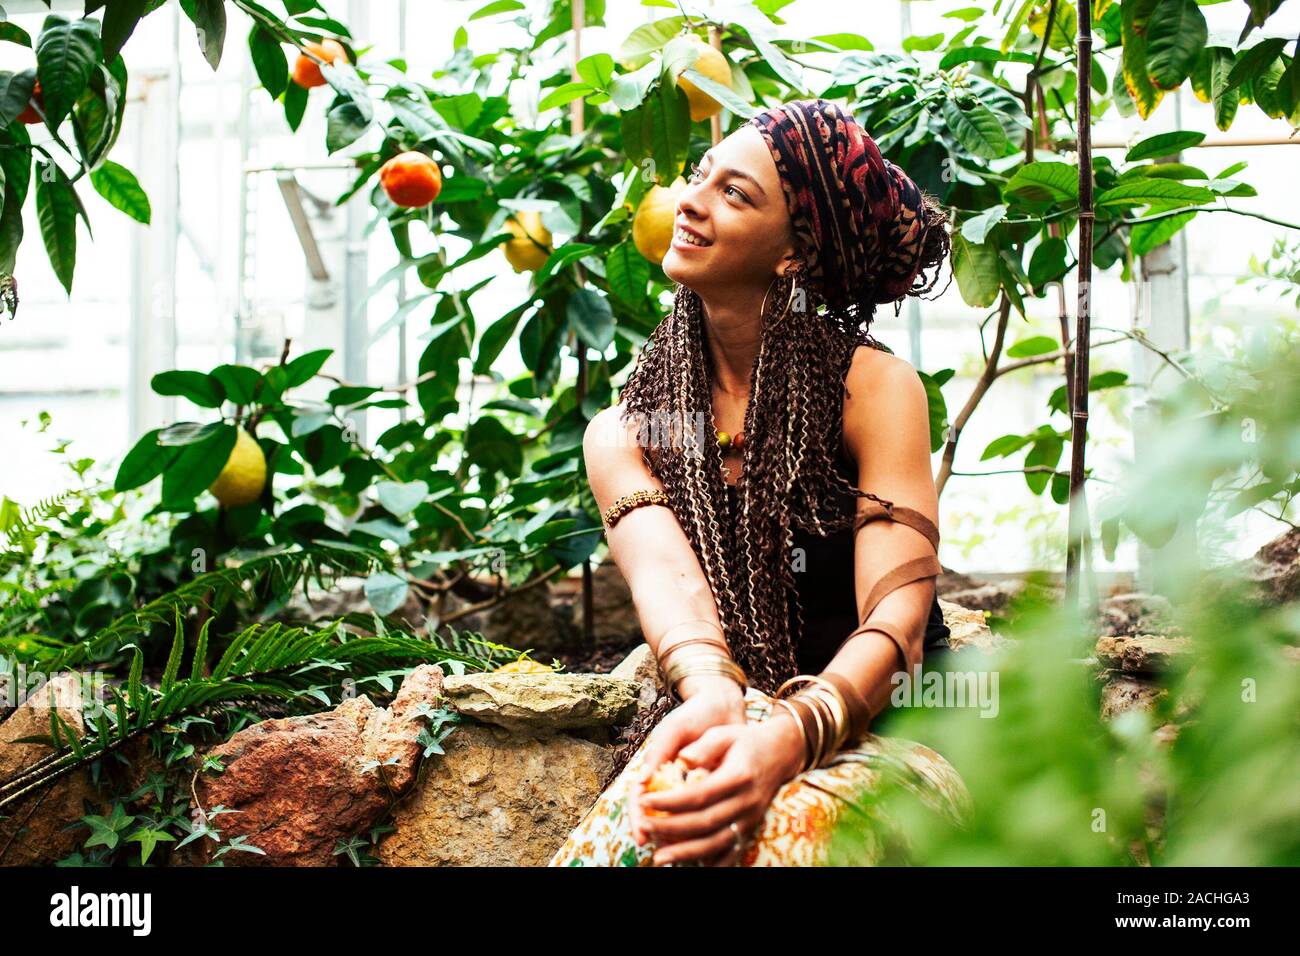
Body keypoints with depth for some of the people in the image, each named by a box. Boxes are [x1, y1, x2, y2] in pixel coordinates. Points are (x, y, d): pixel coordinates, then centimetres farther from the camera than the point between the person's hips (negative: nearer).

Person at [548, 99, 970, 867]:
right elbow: (667, 576, -14)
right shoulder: (623, 434, 6)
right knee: (641, 827, -34)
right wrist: (713, 695, -38)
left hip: (881, 728, -2)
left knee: (790, 828, -37)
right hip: (725, 734, 2)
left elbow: (897, 613, -13)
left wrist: (795, 731, -34)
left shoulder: (875, 386, -2)